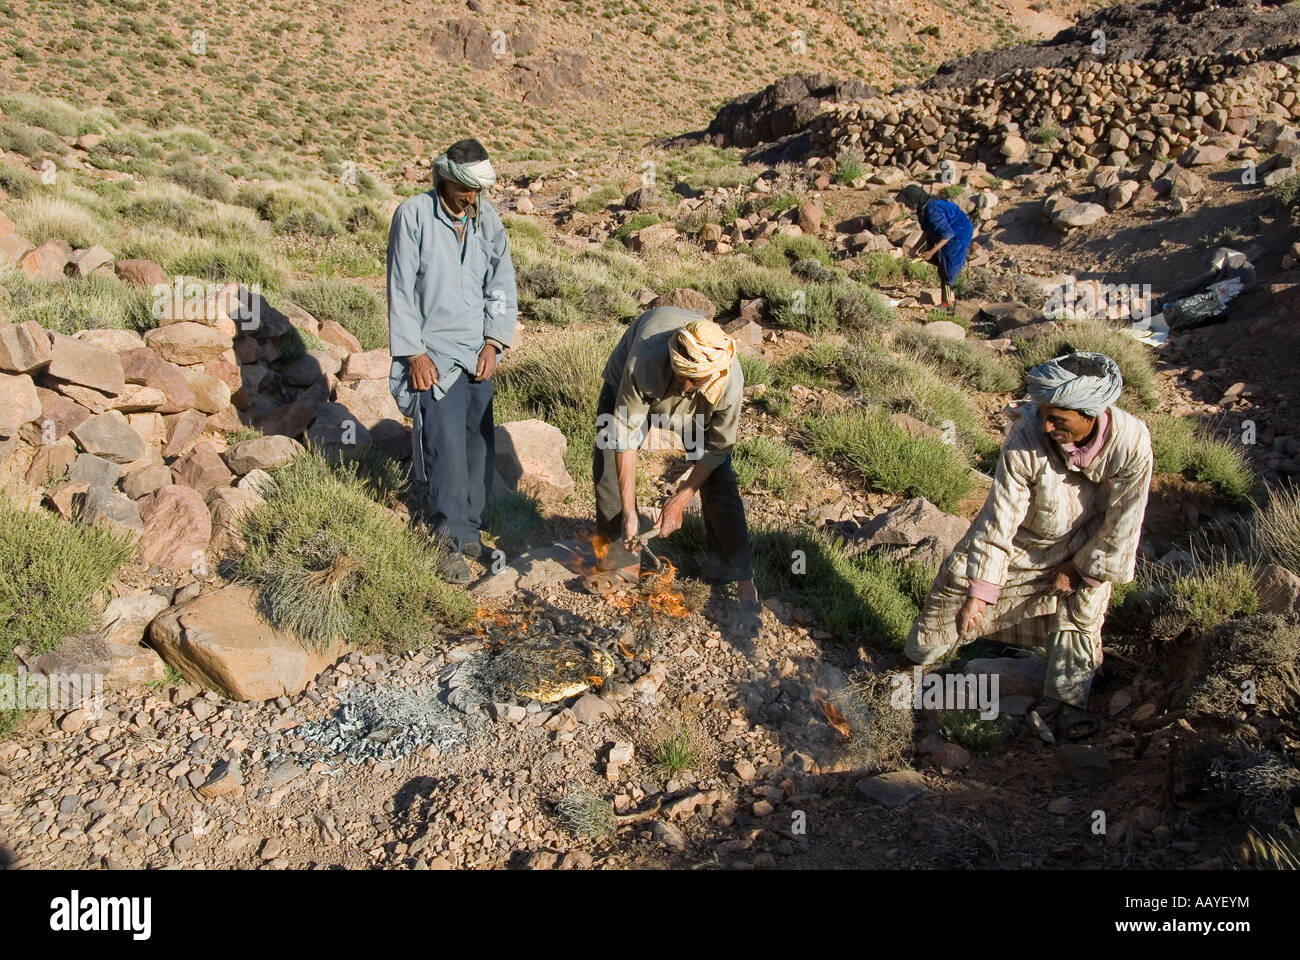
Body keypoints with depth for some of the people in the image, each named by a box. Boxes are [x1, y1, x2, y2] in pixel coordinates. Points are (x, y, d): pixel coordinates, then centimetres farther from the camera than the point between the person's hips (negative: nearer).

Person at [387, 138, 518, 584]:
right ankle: (455, 540, -5)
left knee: (480, 443, 6)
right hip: (433, 352, -5)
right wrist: (414, 353, -11)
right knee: (446, 446, -11)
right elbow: (401, 290, -7)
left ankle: (469, 528, 20)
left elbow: (502, 285, 10)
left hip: (477, 351, 5)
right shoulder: (413, 215, -7)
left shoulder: (487, 218, 6)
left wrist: (493, 343, 0)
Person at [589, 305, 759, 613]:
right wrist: (629, 510, -35)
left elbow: (716, 449, -23)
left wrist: (678, 503, -21)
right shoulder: (645, 361, -46)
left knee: (719, 481, -10)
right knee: (608, 468, -10)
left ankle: (740, 577, 0)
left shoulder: (730, 381, -40)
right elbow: (625, 433, -36)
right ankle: (620, 563, 6)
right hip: (627, 384, 0)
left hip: (700, 408, 1)